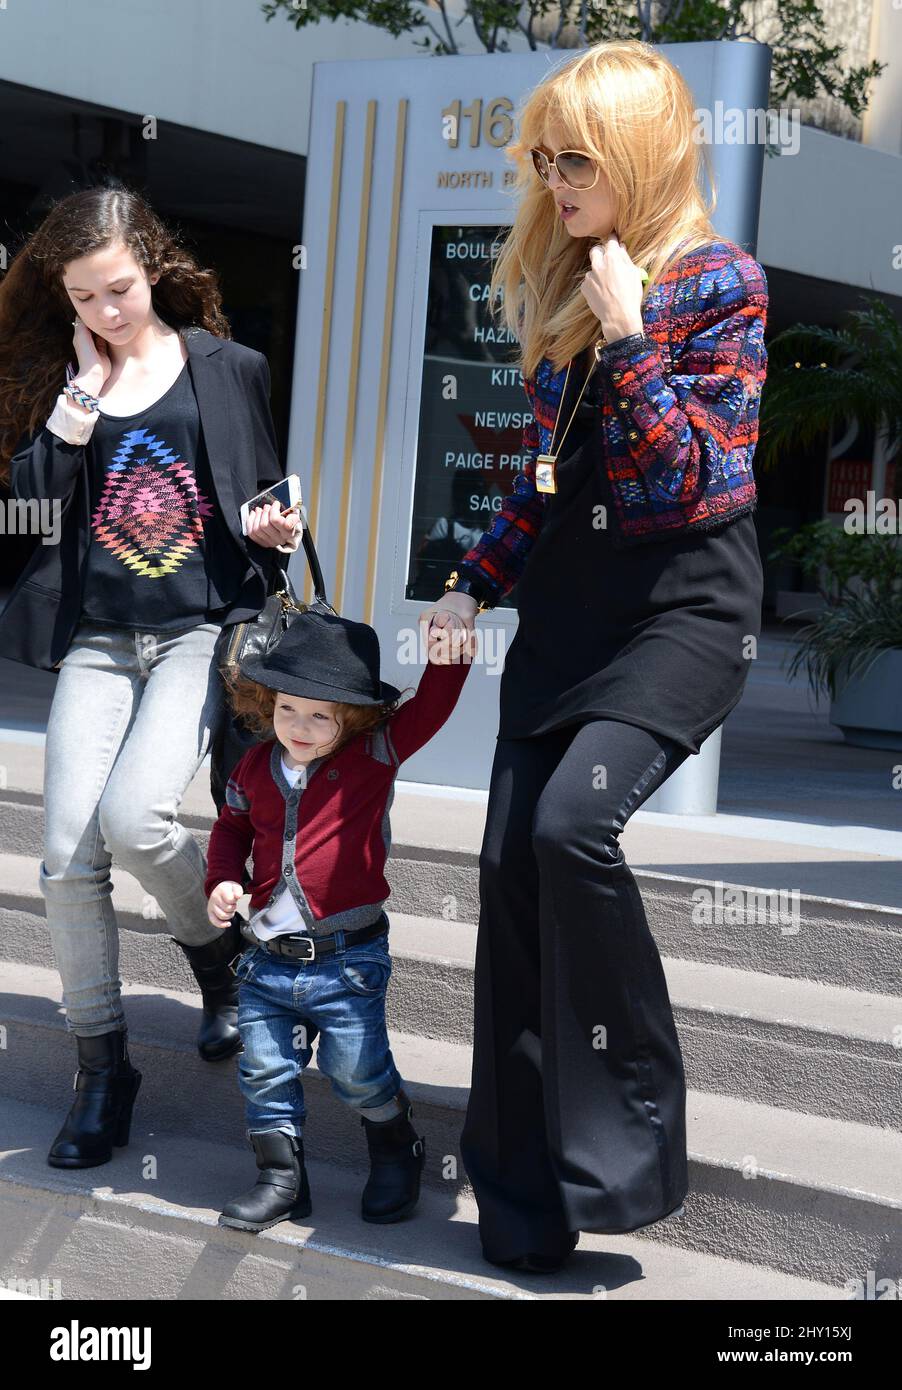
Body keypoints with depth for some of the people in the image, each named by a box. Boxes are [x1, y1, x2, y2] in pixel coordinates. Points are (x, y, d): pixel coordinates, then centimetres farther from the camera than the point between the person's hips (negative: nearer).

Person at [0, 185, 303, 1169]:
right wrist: (86, 384, -8)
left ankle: (220, 956, 9)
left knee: (132, 818, -23)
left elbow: (262, 494, 13)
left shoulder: (226, 369, 4)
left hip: (201, 627, -3)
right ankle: (101, 1069, 8)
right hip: (96, 638, 3)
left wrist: (270, 528, -10)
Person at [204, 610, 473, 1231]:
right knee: (265, 1073, 7)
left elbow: (429, 711, -17)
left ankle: (399, 1155, 29)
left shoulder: (375, 755, -7)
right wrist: (223, 880, 3)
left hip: (347, 959, -4)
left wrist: (444, 662, -36)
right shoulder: (255, 768, 3)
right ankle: (282, 1178, 22)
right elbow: (232, 828, 19)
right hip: (269, 960, 4)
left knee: (359, 1072, 3)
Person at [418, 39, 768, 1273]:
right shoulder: (560, 284, 10)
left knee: (574, 819, -28)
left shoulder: (722, 286, -9)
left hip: (684, 599, -7)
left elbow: (695, 479, -16)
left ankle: (626, 1140, -12)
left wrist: (629, 336, -21)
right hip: (569, 595, 7)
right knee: (510, 860, -1)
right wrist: (477, 584, 12)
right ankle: (524, 1195, 10)